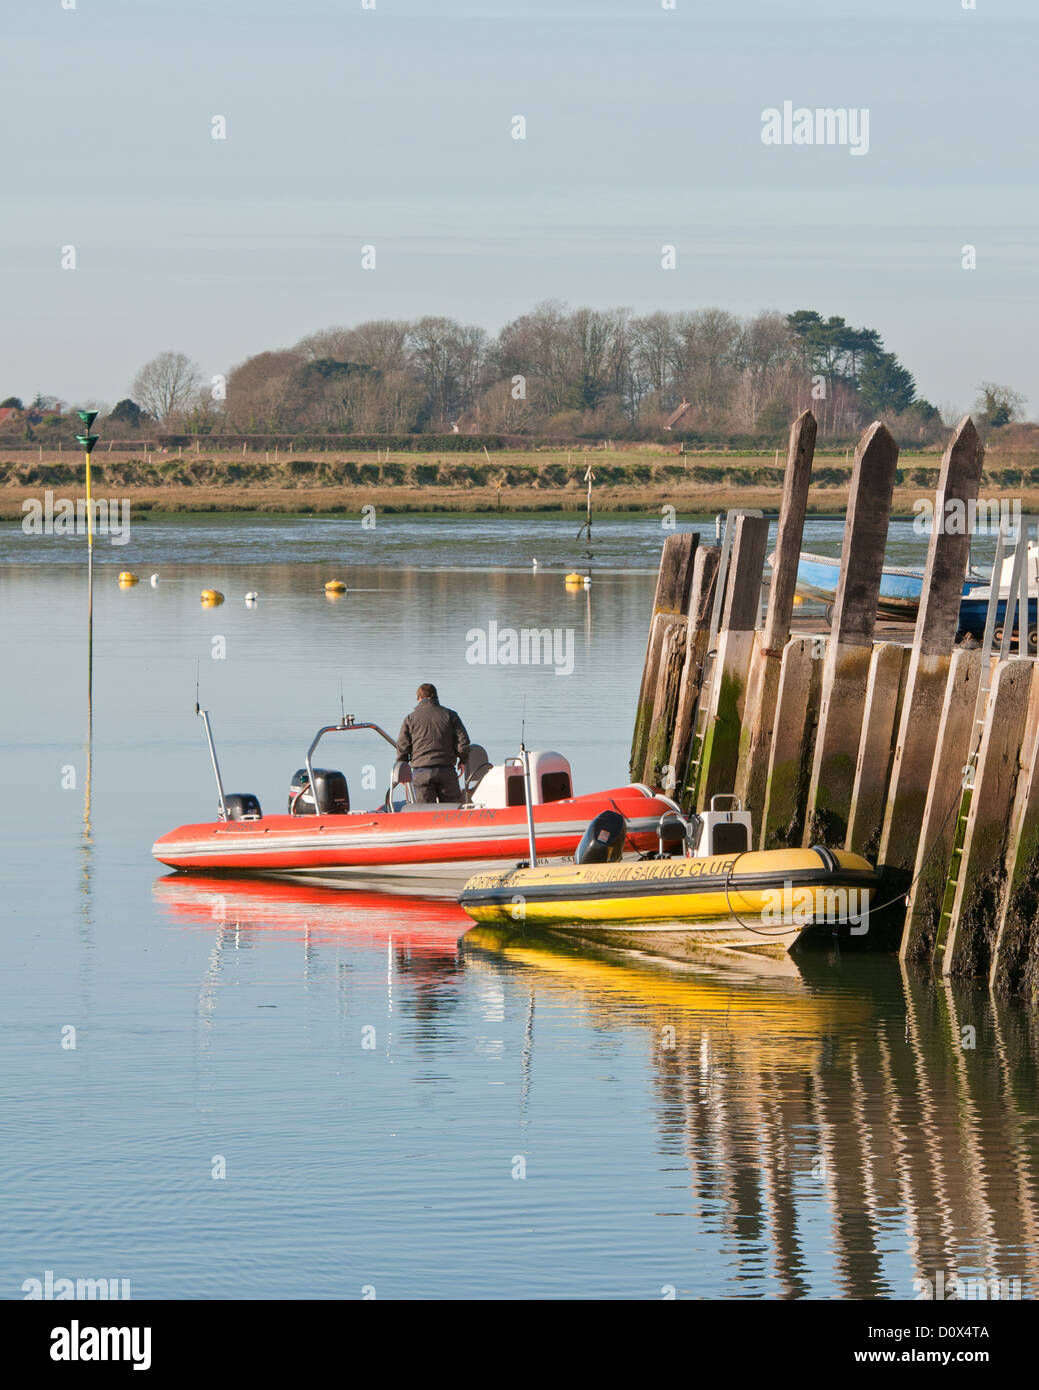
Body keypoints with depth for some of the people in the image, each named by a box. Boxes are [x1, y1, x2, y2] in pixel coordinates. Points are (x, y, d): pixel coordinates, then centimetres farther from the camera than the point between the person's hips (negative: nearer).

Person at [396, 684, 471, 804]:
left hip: (420, 773, 0)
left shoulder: (410, 719, 5)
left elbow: (402, 747, 4)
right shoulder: (450, 715, 6)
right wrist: (462, 760, 17)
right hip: (446, 770, 0)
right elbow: (463, 741, 1)